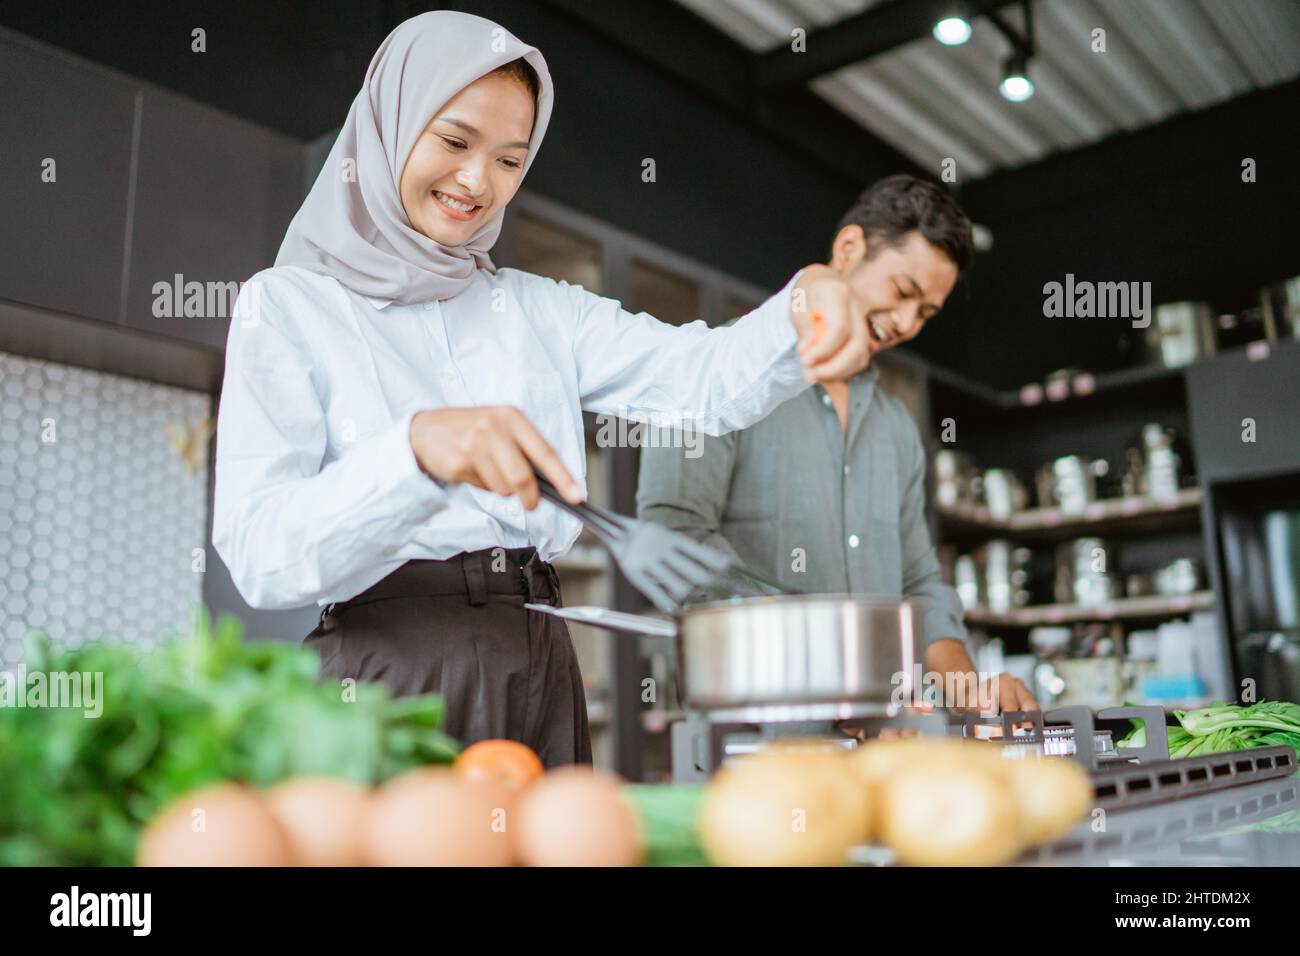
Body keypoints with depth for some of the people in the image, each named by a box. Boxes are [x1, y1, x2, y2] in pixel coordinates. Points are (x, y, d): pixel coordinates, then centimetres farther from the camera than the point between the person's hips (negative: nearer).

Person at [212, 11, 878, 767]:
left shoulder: (539, 310, 12)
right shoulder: (287, 305, 0)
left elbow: (706, 376, -2)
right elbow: (260, 551, -14)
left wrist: (804, 311, -22)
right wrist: (415, 448, -30)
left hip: (538, 675, 4)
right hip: (384, 670, -3)